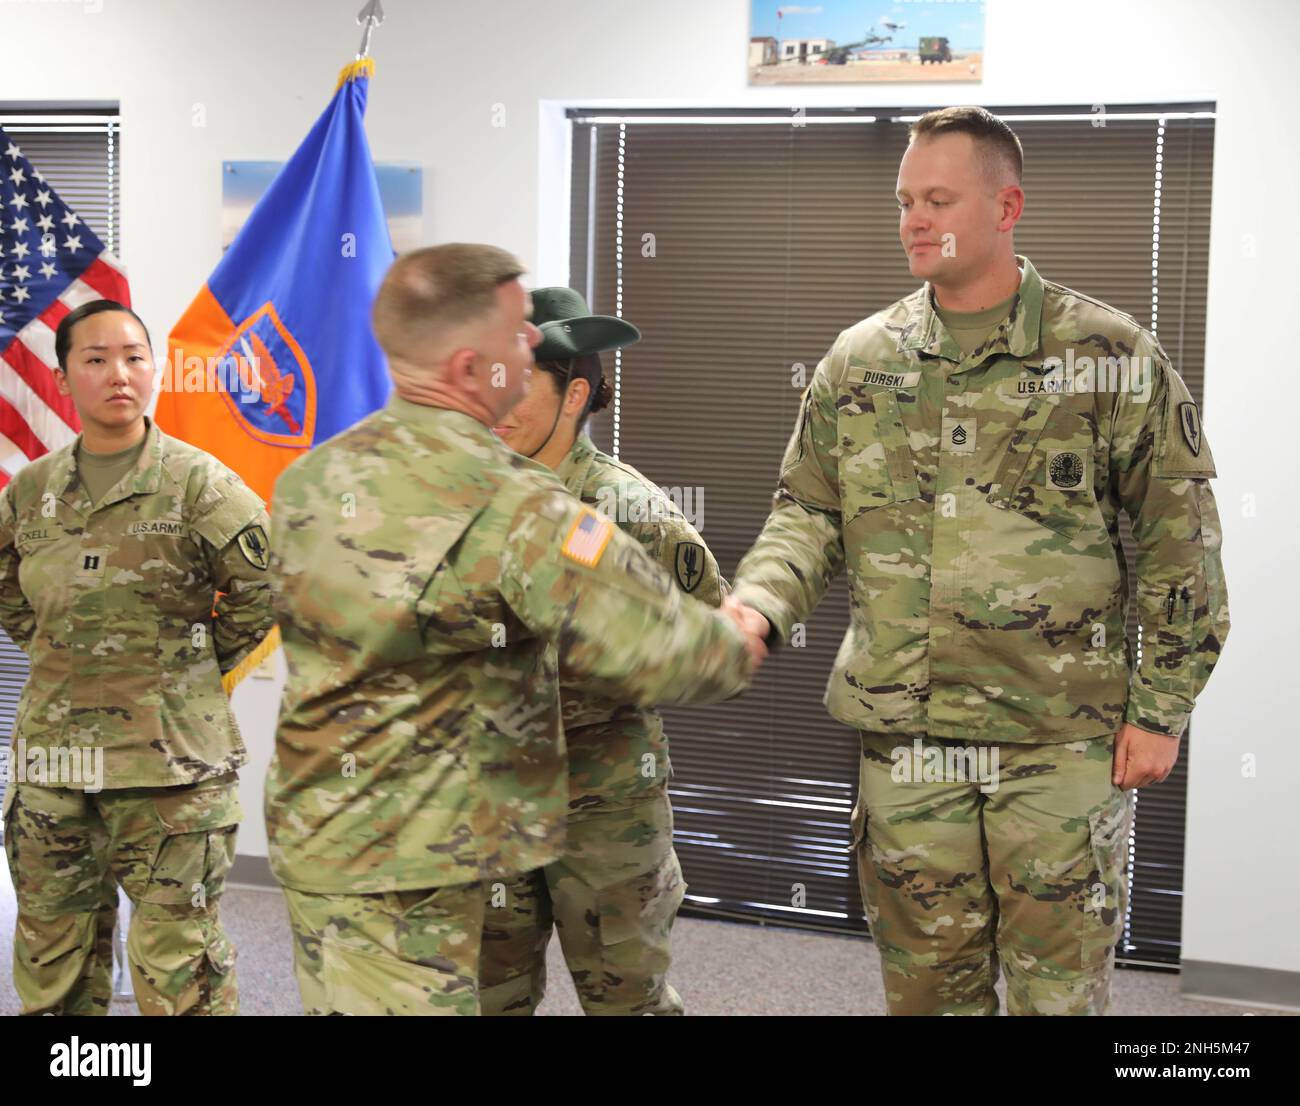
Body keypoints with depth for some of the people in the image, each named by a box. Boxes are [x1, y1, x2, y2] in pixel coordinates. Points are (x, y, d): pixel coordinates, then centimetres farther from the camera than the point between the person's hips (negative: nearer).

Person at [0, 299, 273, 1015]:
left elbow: (263, 589, -3)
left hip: (171, 754, -4)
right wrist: (60, 652, 14)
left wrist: (194, 662, 1)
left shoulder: (196, 481, -7)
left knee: (178, 958, -1)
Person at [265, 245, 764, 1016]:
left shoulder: (312, 476, 3)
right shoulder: (512, 508, -22)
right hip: (406, 866, -9)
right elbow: (660, 654, -22)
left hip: (314, 834, 9)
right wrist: (739, 646, 2)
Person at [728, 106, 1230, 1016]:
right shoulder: (859, 360, 6)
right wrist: (760, 603, -10)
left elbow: (1178, 541, -2)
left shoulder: (1110, 355, -4)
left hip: (1062, 741, -3)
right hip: (904, 736, 3)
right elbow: (810, 512, 10)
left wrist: (1162, 709, -5)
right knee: (927, 981, 13)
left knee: (1059, 986, 6)